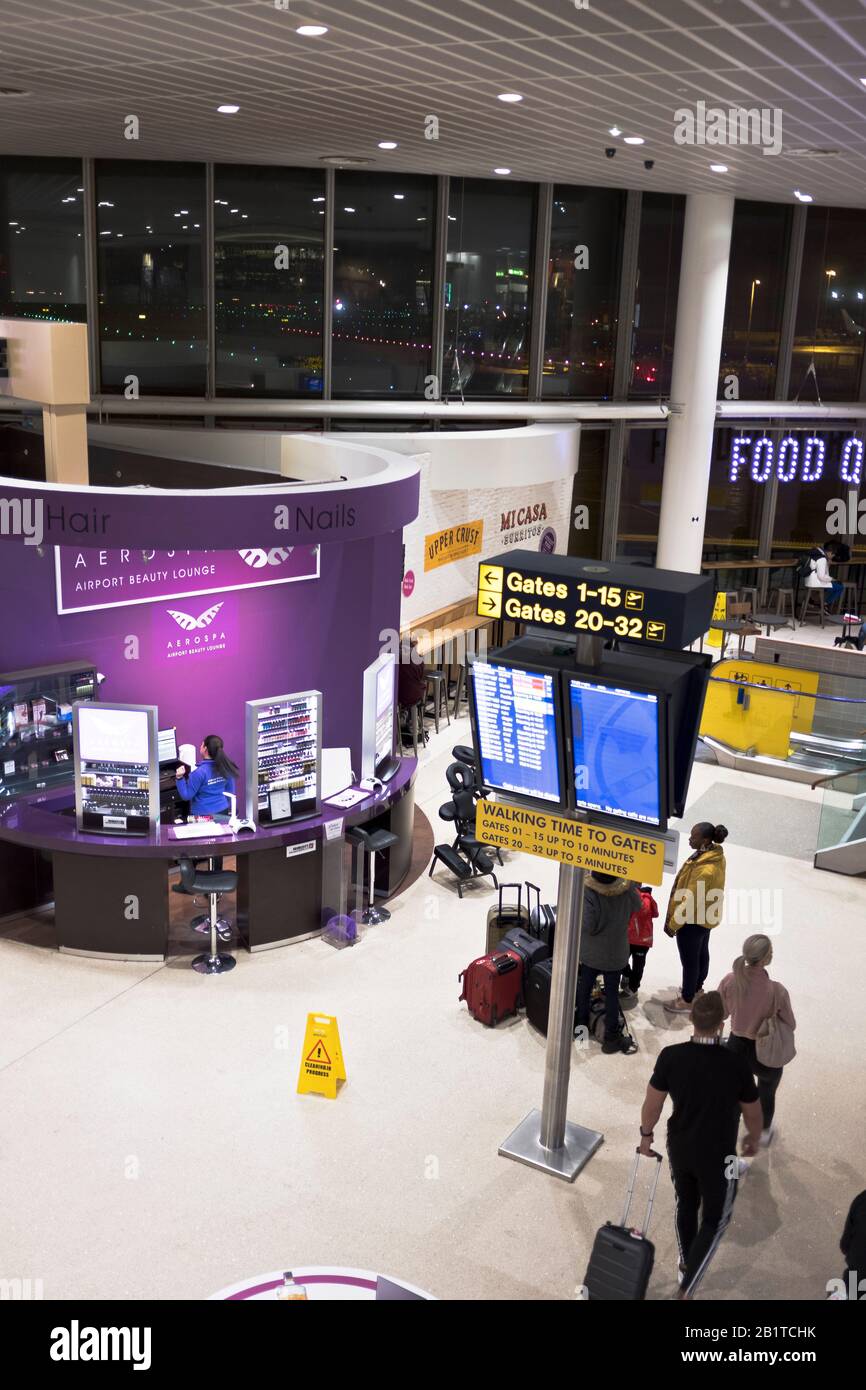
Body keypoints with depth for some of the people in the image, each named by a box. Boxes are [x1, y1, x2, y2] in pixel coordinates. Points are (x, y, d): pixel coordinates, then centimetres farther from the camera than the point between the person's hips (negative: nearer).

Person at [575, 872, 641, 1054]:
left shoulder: (588, 892, -27)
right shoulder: (627, 888, -17)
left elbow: (588, 926, -24)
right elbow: (637, 907, 4)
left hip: (590, 952, -1)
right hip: (616, 954, 1)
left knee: (584, 989, 20)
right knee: (612, 993, 12)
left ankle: (581, 1024, 37)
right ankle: (611, 1037, 18)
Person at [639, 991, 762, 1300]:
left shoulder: (671, 1057, -20)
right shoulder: (736, 1065, -25)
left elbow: (652, 1103, -8)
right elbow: (752, 1113, -9)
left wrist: (646, 1133, 11)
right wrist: (753, 1139, 12)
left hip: (679, 1148, 3)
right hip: (718, 1156, -3)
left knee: (686, 1206, 26)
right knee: (714, 1220, 15)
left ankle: (686, 1267, 45)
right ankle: (686, 1288, 9)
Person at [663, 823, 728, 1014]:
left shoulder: (705, 870, -36)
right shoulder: (715, 855, -7)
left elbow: (690, 902, -28)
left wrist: (673, 924, -16)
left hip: (693, 921, -9)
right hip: (706, 917, 9)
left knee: (689, 960, 10)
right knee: (702, 953, 26)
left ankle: (687, 1001, 27)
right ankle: (697, 988, 48)